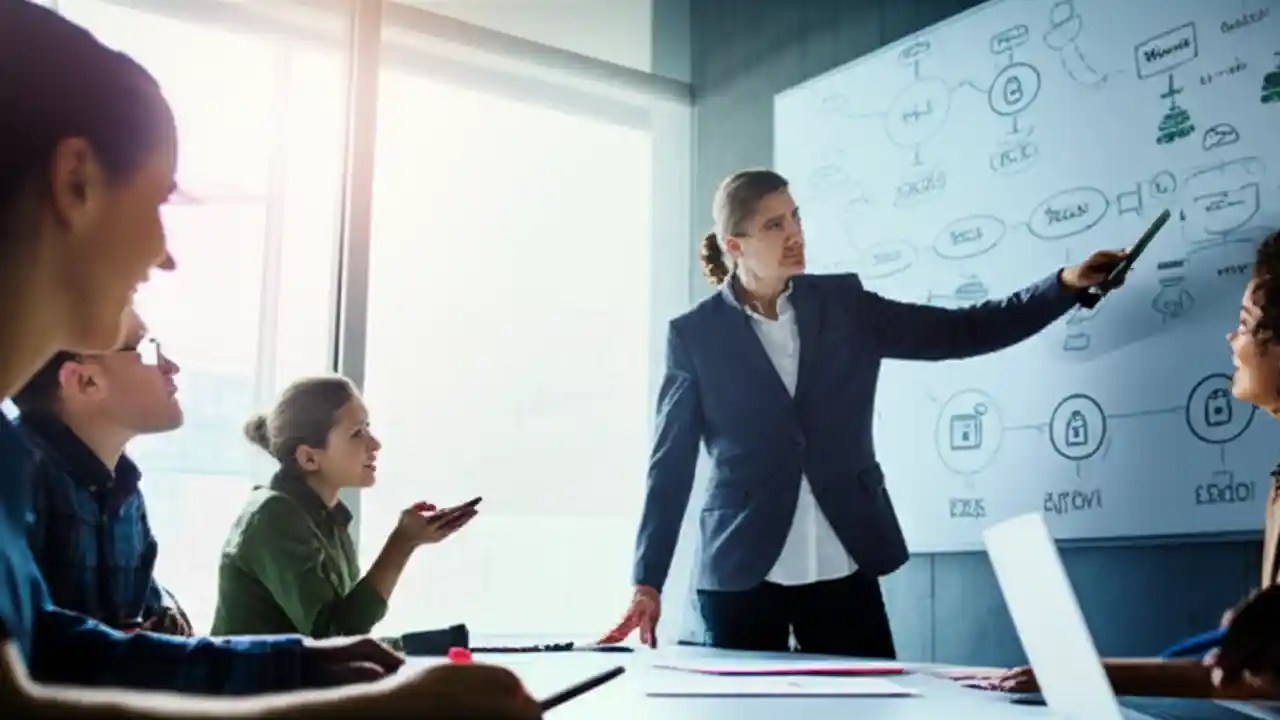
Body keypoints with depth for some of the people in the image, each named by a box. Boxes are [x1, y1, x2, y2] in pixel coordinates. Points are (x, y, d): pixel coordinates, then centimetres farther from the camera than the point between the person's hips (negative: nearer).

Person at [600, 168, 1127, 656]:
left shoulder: (843, 304, 6)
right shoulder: (695, 335, -1)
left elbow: (963, 332, 5)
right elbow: (670, 464, -1)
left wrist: (1066, 285, -5)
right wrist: (647, 582, -5)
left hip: (844, 567, 2)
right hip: (741, 572, -2)